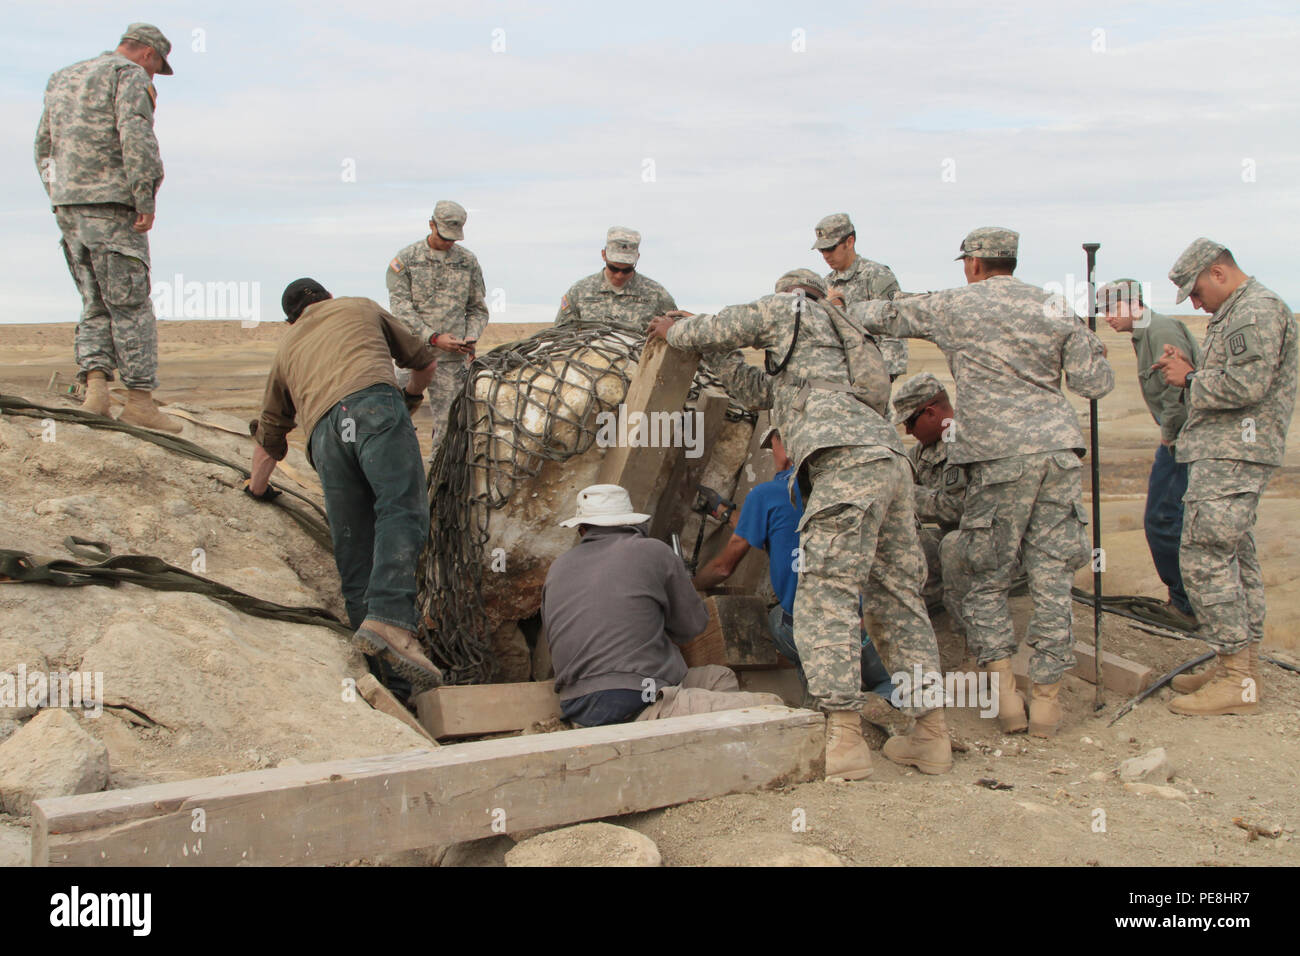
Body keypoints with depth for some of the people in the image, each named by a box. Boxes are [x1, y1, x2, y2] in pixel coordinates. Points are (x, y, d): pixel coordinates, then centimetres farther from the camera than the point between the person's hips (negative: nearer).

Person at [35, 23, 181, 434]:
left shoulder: (63, 79, 23)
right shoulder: (129, 76, -3)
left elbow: (44, 147, 22)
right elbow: (135, 136, -17)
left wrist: (61, 200, 19)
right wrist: (146, 201, -17)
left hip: (68, 208, 7)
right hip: (111, 205, -7)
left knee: (96, 304, 10)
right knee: (131, 304, -4)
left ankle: (95, 381, -6)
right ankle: (138, 398, -4)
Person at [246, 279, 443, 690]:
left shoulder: (286, 348, 39)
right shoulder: (362, 308, 35)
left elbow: (268, 436, 44)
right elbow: (425, 362, 42)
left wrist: (258, 488, 59)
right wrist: (411, 396, 62)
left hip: (324, 431, 3)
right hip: (374, 402, -2)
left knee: (355, 553, 2)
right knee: (402, 512, -18)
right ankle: (390, 619, -43)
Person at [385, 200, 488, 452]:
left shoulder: (468, 261, 10)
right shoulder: (405, 259, 2)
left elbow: (477, 309, 17)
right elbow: (400, 308, -6)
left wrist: (471, 338, -2)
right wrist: (434, 338, -16)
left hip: (451, 357, 1)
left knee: (448, 422, -1)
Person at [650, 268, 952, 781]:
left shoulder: (790, 308, 16)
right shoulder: (835, 341, 39)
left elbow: (717, 330, 15)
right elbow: (761, 392, 41)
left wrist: (674, 331, 36)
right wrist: (704, 349, 44)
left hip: (848, 463, -9)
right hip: (891, 461, 9)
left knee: (826, 596, -11)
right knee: (899, 598, 9)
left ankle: (844, 737, -18)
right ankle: (930, 732, 7)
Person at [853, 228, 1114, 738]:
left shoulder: (955, 306, 4)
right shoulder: (1054, 307, 11)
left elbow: (886, 316, 14)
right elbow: (1094, 383, 7)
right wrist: (1087, 342, 26)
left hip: (1000, 456, -3)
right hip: (1059, 449, 3)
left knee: (987, 579, 10)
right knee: (1051, 580, 6)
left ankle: (1004, 689, 1)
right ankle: (1047, 698, 10)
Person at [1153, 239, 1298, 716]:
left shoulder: (1259, 310, -11)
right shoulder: (1235, 314, 22)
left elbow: (1247, 385, -22)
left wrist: (1191, 379, -9)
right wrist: (1189, 373, 7)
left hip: (1233, 456, -11)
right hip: (1225, 452, 11)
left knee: (1204, 558, -14)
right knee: (1235, 559, 12)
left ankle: (1237, 681, -11)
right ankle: (1243, 665, 18)